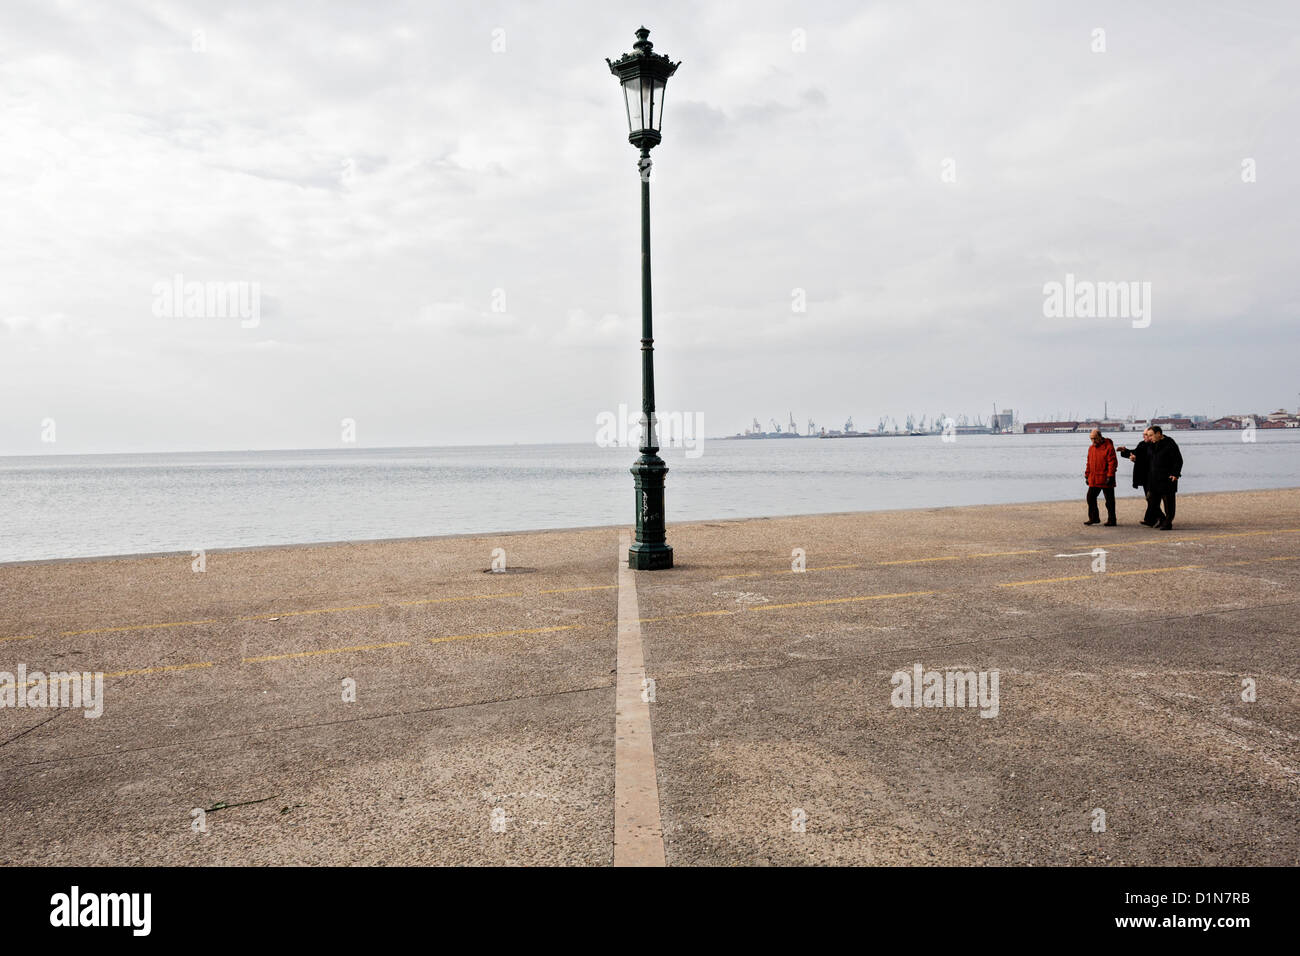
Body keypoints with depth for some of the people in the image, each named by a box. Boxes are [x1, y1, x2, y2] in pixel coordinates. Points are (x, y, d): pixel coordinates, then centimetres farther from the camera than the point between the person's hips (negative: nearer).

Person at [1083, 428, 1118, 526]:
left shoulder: (1108, 447, -10)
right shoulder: (1091, 448, 12)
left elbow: (1112, 462, -15)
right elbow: (1089, 463, 18)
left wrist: (1110, 476, -19)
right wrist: (1087, 476, 15)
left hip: (1105, 480, -7)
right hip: (1093, 480, 7)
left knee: (1109, 500, 2)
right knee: (1090, 498, 7)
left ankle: (1111, 520, 9)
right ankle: (1094, 518, 18)